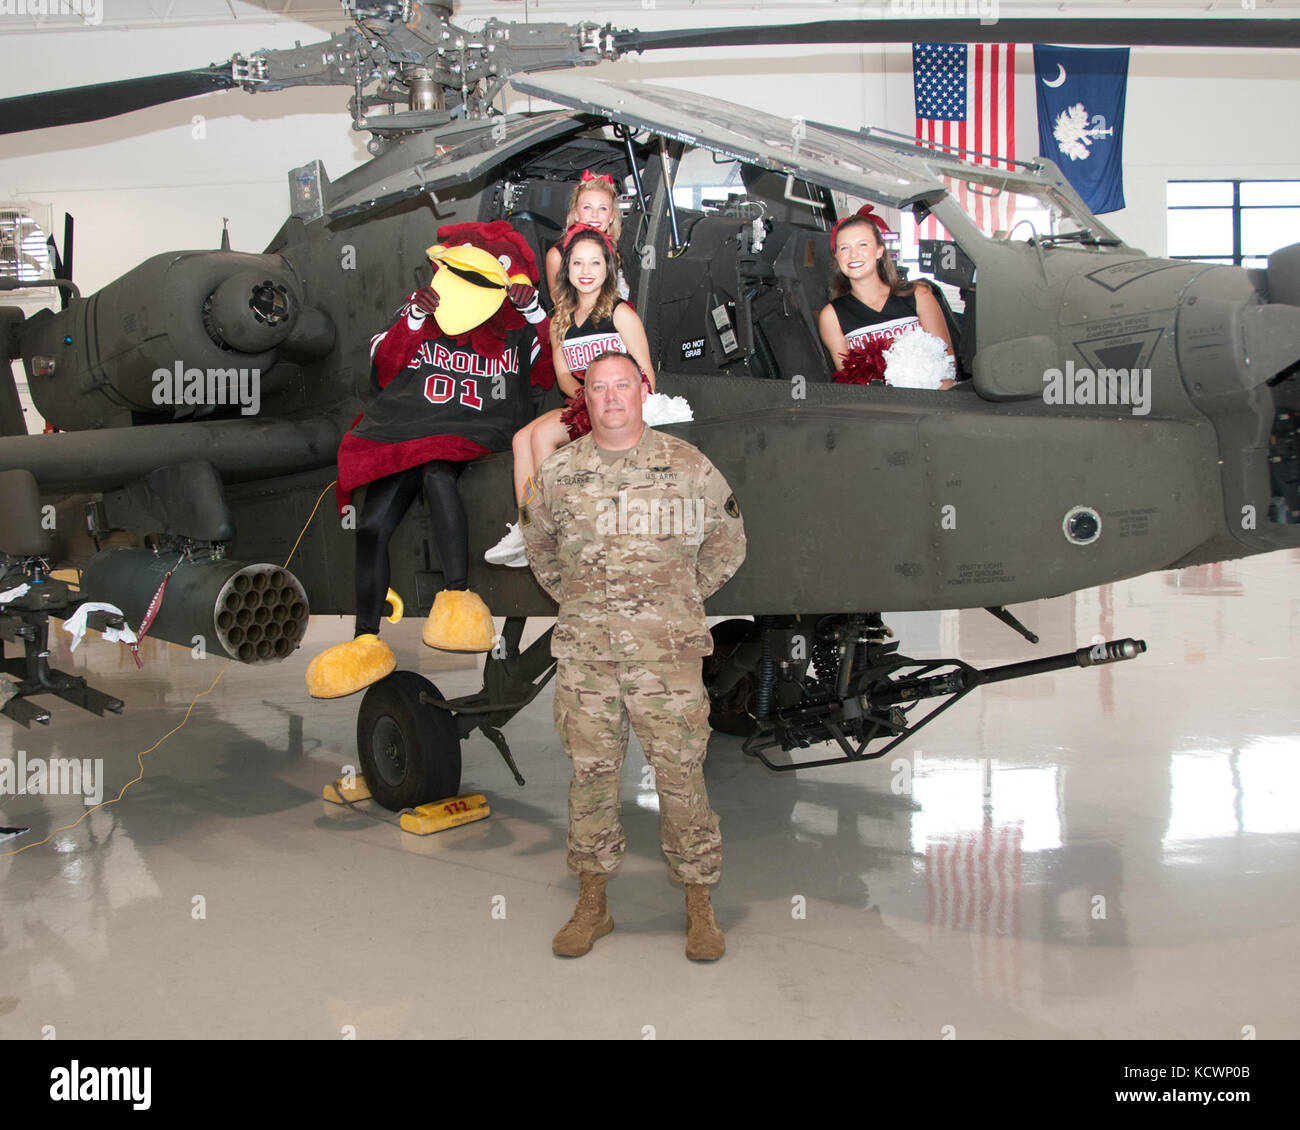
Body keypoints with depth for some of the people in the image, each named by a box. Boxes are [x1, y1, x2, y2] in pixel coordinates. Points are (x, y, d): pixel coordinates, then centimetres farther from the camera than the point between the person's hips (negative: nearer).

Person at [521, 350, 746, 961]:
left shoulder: (688, 465, 0)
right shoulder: (556, 473, 4)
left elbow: (727, 544, 12)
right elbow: (537, 544, 22)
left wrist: (681, 602, 10)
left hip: (668, 654, -2)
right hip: (584, 655, 2)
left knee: (681, 776, 3)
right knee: (590, 776, 9)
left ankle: (699, 905, 18)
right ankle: (592, 904, 24)